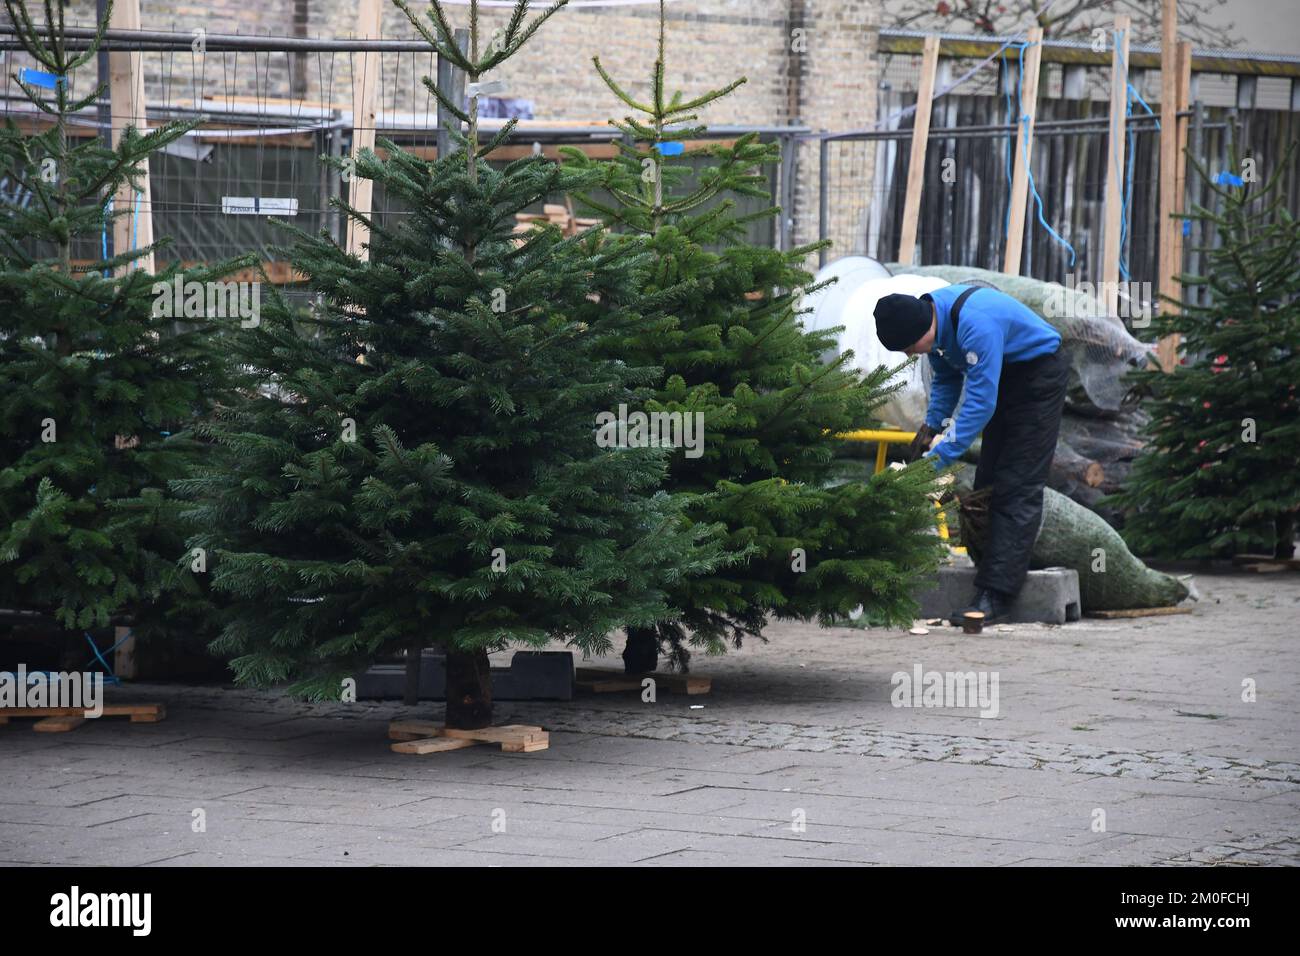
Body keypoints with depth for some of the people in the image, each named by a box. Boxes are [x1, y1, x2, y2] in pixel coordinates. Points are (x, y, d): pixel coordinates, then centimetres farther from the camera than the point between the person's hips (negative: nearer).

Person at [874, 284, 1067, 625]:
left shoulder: (975, 325, -36)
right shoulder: (931, 317, -7)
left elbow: (981, 402, -35)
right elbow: (947, 377, 12)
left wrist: (938, 458, -34)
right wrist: (932, 425, -1)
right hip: (1004, 377, 10)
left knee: (1017, 489, -14)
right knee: (988, 483, 7)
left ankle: (995, 595, -21)